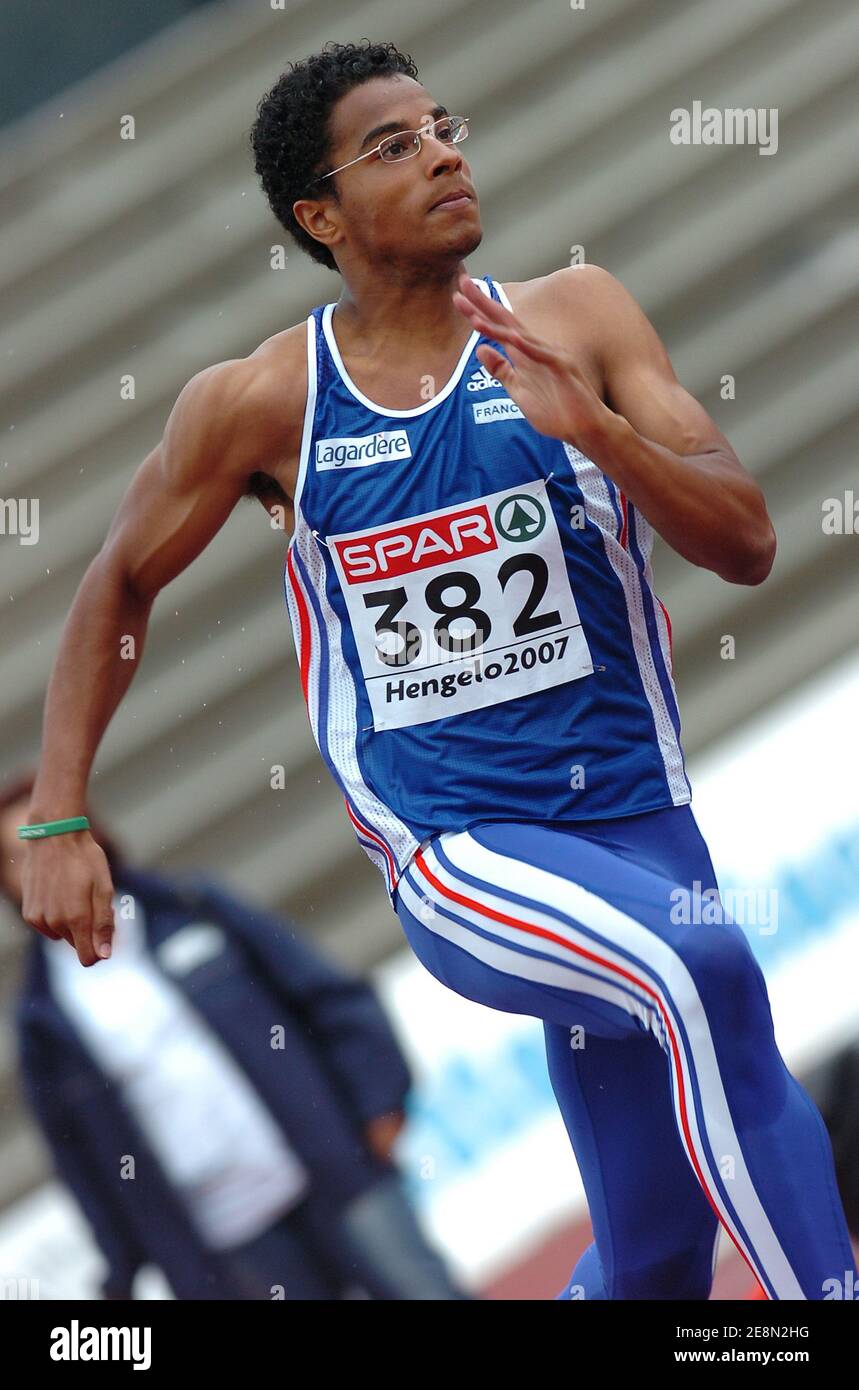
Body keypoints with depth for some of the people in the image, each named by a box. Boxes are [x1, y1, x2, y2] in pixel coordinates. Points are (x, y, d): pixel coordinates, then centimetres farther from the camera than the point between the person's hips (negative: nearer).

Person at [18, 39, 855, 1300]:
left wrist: (591, 427, -21)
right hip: (454, 855, -3)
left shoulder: (574, 320, 0)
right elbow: (119, 590, 13)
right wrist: (56, 824, 8)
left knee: (656, 1257, 6)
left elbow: (746, 546, -5)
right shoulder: (261, 403, -2)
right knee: (709, 970, -34)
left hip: (632, 814, 3)